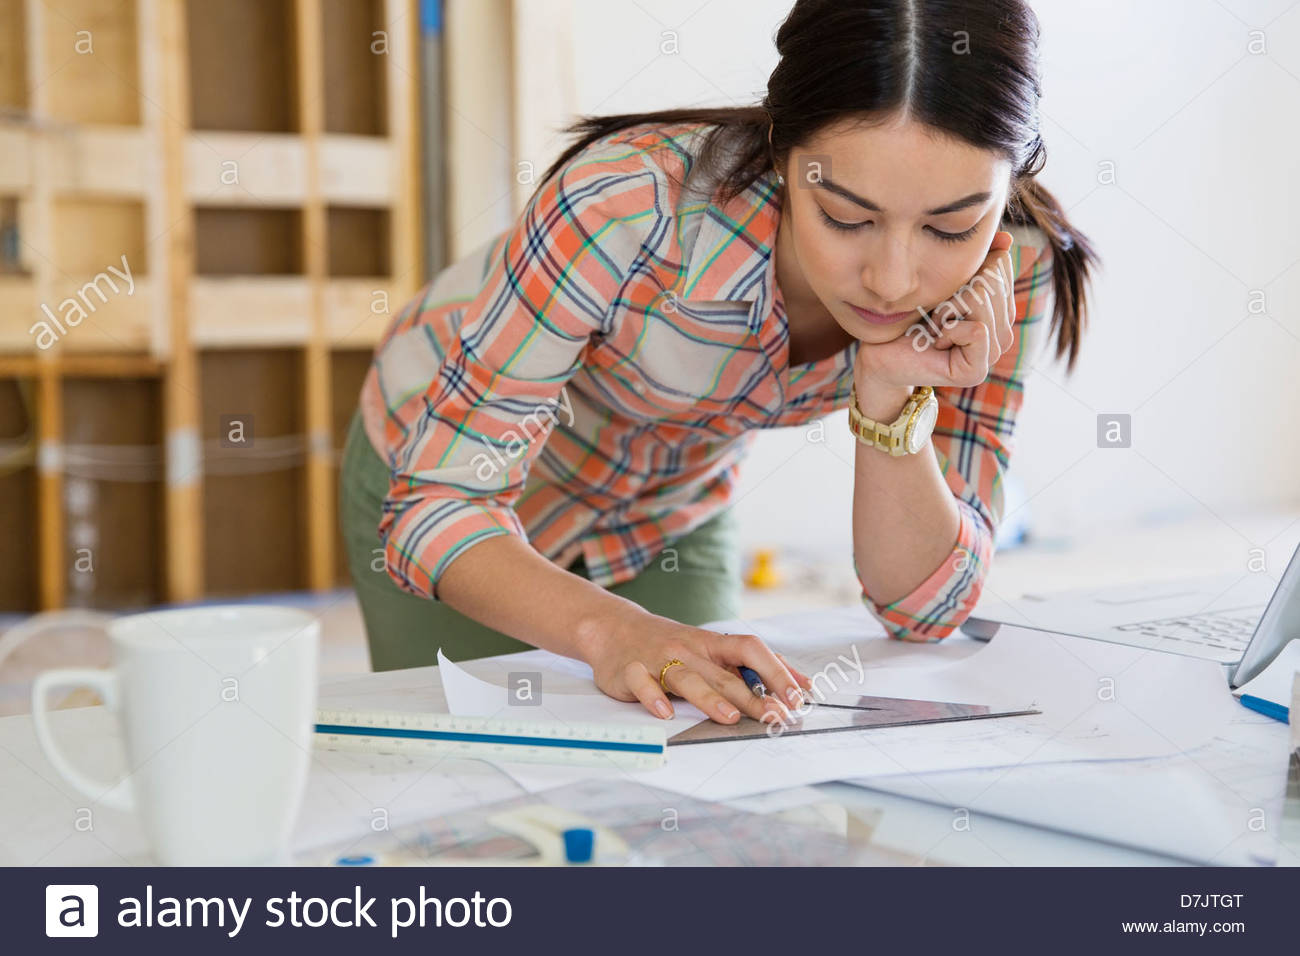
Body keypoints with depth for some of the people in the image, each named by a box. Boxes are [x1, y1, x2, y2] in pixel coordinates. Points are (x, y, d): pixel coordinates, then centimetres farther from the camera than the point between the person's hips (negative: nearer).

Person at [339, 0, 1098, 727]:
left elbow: (925, 610, -22)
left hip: (671, 509, 3)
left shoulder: (1006, 275, -26)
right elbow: (439, 503, -36)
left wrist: (889, 394, -38)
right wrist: (613, 630, -54)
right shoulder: (629, 206, -40)